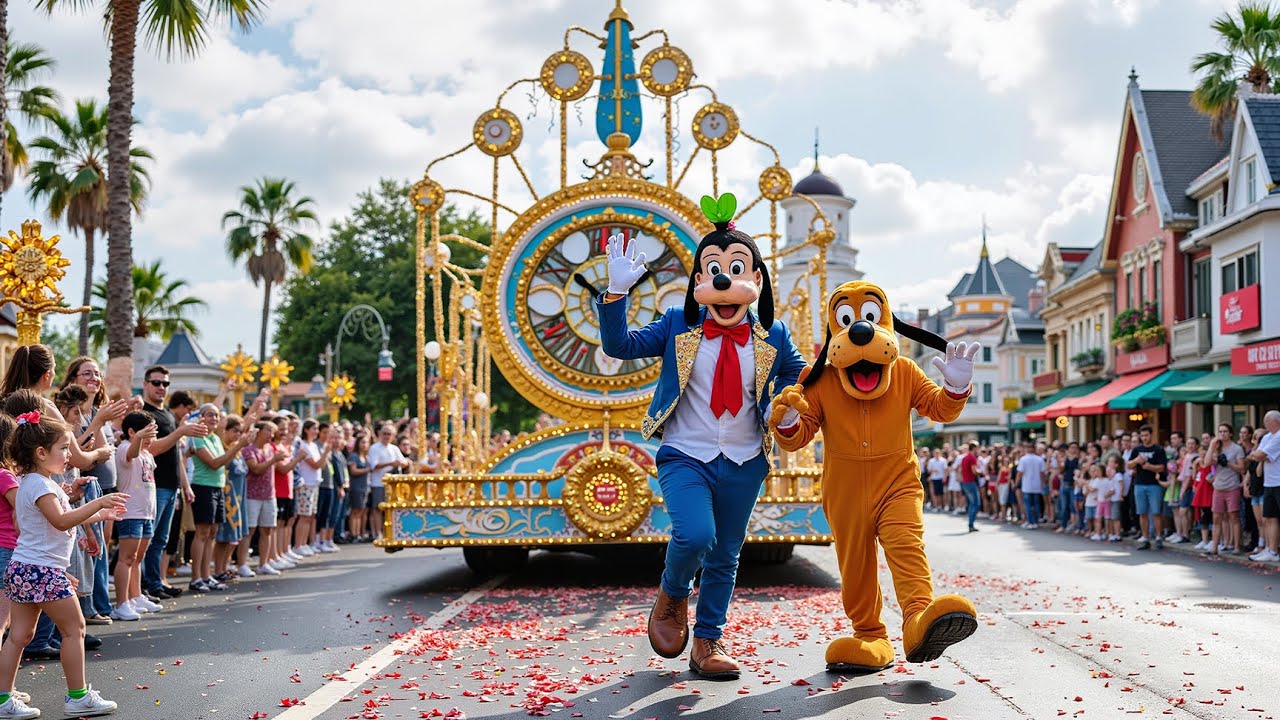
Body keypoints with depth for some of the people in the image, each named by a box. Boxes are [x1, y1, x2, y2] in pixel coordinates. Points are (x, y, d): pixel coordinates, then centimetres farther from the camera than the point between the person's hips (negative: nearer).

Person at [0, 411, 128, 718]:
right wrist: (98, 503, -27)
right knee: (74, 628, -1)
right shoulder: (39, 484, -16)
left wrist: (99, 514, 24)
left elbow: (61, 519, 26)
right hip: (42, 569, -10)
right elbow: (61, 520, -27)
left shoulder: (35, 482, 17)